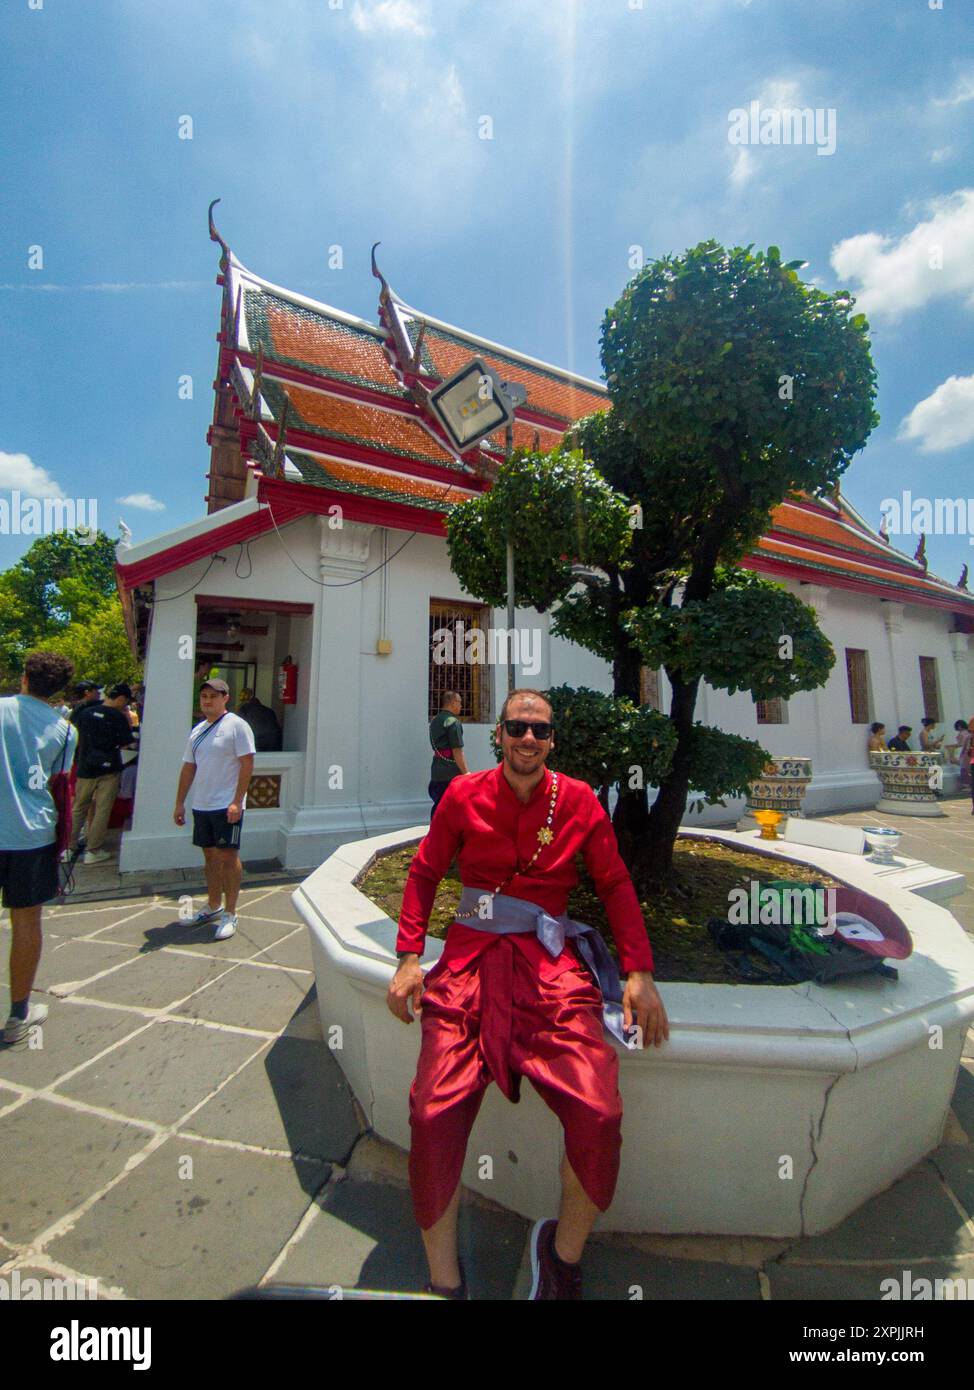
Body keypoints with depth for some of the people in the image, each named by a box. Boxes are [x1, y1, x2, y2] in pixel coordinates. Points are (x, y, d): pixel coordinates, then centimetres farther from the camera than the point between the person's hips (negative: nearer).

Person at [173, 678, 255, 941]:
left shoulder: (236, 726, -9)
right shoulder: (197, 731, 14)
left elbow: (247, 764, -14)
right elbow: (188, 768, 18)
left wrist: (237, 801, -19)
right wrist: (180, 803, 15)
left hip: (227, 806, -7)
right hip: (201, 806, 7)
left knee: (228, 857, -3)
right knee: (210, 856, 16)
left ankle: (230, 914, 8)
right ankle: (214, 906, 30)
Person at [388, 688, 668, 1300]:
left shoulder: (579, 800, 5)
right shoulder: (464, 794, 4)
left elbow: (616, 883, 9)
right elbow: (426, 871, 9)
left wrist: (640, 972, -1)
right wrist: (409, 957, -1)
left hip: (549, 962, 1)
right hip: (471, 955, 0)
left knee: (599, 1115, -17)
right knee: (434, 1115, -15)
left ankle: (564, 1254, 16)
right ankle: (444, 1279, 15)